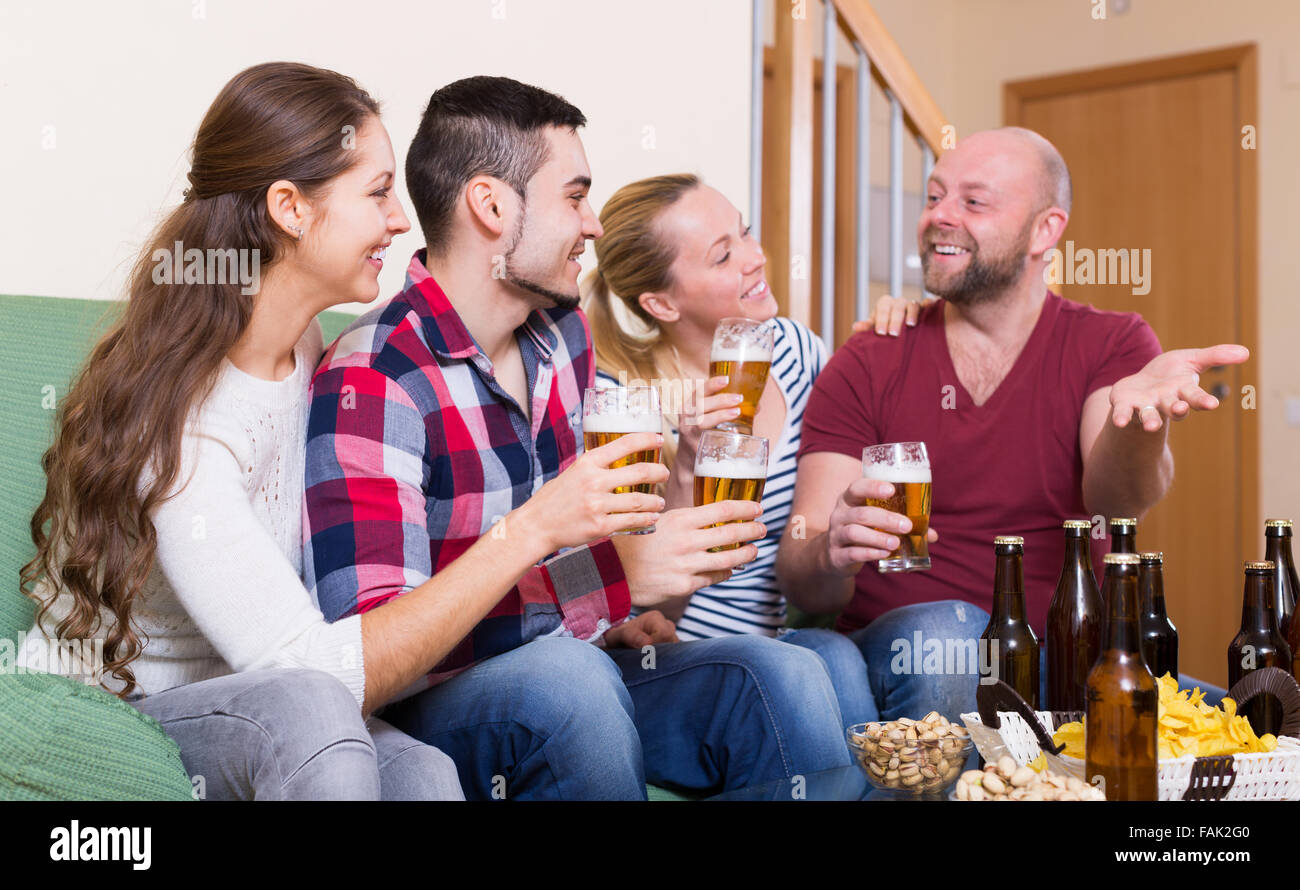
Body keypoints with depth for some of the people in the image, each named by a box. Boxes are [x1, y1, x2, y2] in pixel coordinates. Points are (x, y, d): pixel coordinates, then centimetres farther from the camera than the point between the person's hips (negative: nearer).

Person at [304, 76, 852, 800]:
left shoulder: (565, 336, 8)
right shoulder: (370, 382, -19)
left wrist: (604, 617, 2)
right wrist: (610, 577, -32)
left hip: (572, 668, 6)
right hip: (432, 711, -6)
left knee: (783, 675, -19)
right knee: (570, 677, -37)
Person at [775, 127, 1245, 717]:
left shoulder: (1111, 345, 5)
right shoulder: (865, 368, 3)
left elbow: (1112, 499, -17)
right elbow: (797, 578, -6)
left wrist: (1134, 416, -41)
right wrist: (830, 555, -31)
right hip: (897, 658, 0)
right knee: (945, 630, -34)